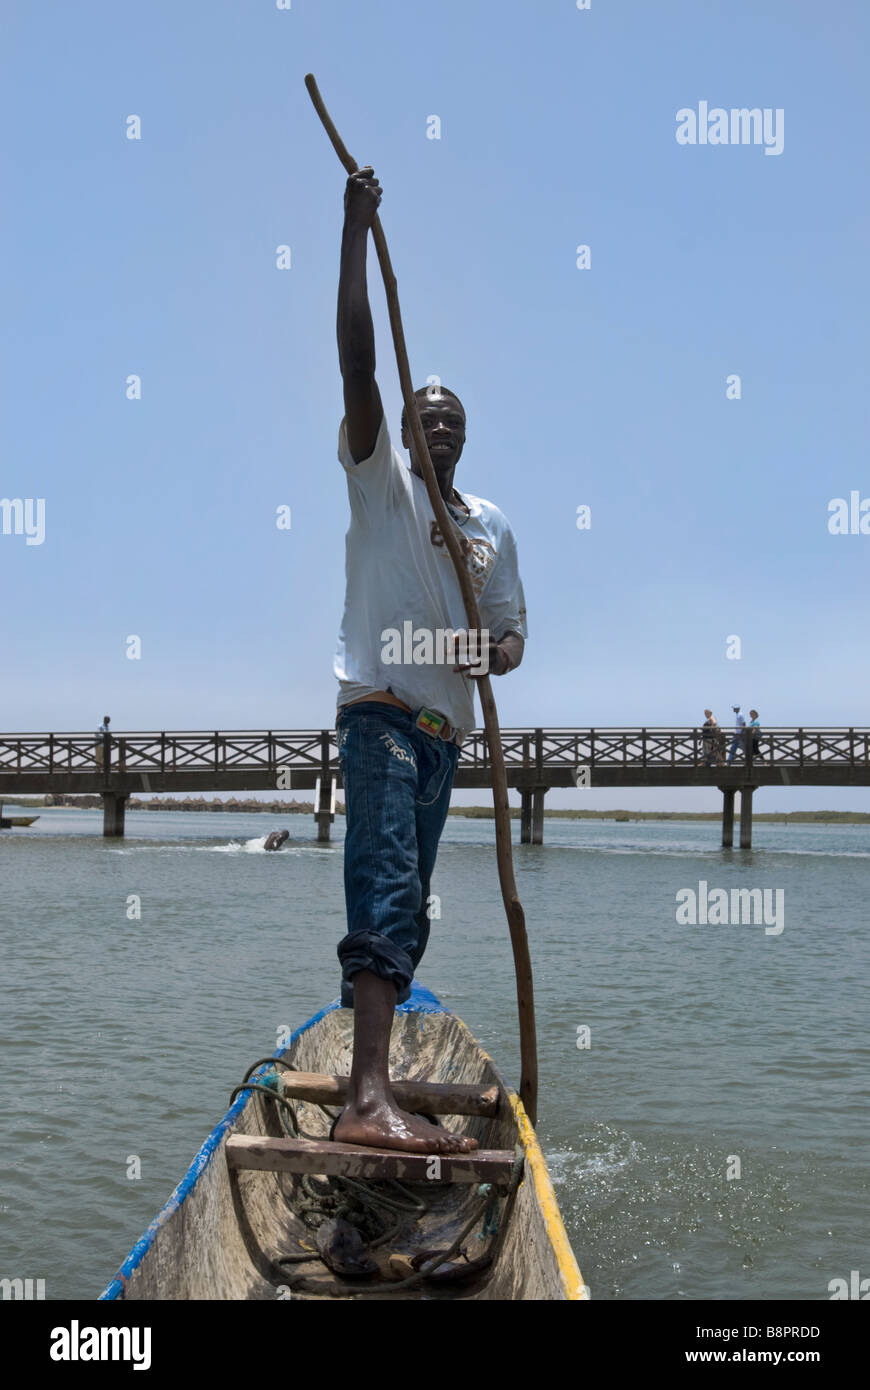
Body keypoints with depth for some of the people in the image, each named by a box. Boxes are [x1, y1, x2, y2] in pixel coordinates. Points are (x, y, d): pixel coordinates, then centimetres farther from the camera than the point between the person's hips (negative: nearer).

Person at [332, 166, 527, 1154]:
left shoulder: (492, 524, 19)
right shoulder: (380, 478, 5)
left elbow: (510, 627, 17)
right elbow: (357, 363, -7)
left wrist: (500, 652, -9)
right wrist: (356, 231, -11)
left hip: (446, 728, 6)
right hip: (379, 709, -6)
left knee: (407, 903, 8)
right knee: (387, 885, -21)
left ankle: (366, 1071, 17)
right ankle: (370, 1100, -29)